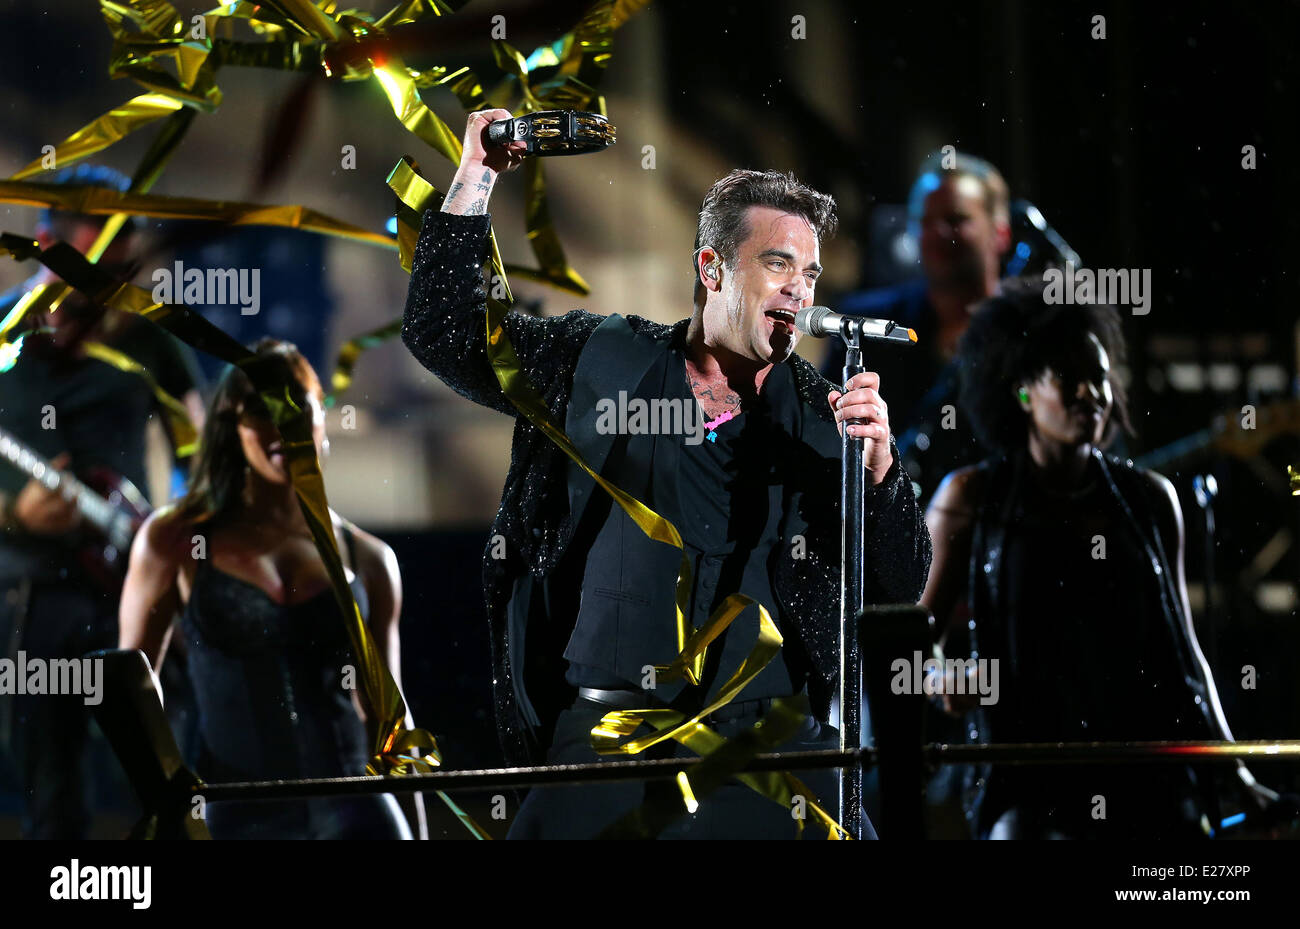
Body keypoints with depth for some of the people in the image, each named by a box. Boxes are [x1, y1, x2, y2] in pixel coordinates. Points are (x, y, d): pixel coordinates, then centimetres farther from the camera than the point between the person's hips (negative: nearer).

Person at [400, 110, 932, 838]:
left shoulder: (821, 419, 9)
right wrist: (475, 183, 8)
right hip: (606, 719, -1)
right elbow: (445, 333, 15)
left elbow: (900, 584, 5)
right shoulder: (601, 360, 11)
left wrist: (878, 465, -12)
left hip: (765, 727, 1)